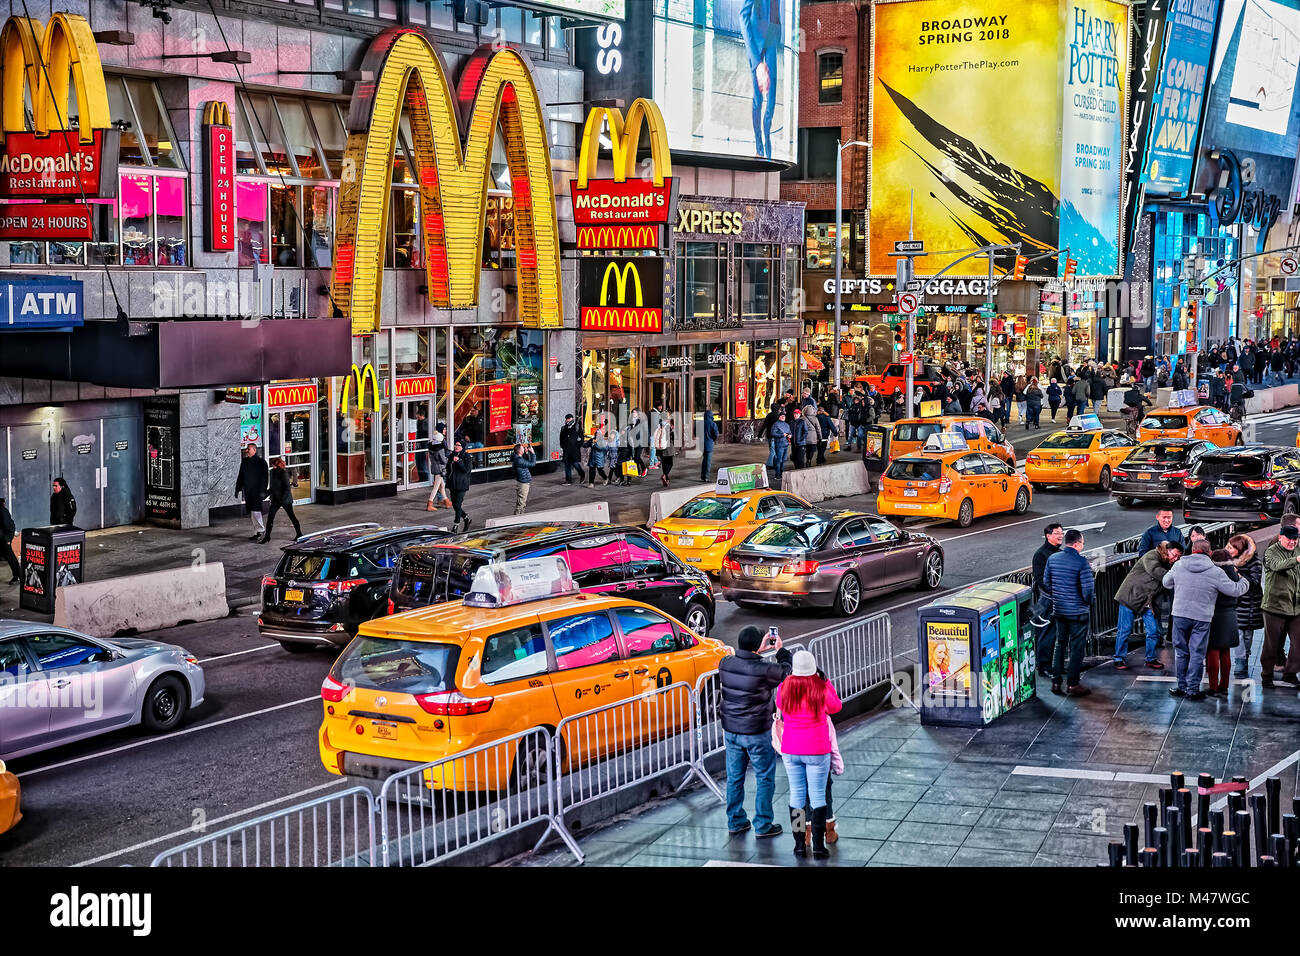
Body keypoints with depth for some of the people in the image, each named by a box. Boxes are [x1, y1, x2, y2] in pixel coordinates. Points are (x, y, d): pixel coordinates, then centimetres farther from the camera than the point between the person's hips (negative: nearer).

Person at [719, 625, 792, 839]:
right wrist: (781, 651, 12)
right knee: (765, 778, 10)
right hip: (757, 733, -5)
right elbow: (787, 671, -3)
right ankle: (763, 825, 15)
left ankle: (735, 822, 26)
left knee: (734, 778, 16)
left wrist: (759, 652, 18)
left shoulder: (725, 664, -8)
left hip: (731, 731, 5)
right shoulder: (764, 669, -23)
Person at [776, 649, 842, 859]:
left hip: (790, 751, 3)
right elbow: (835, 707, 5)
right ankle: (818, 846, 3)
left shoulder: (785, 687, -7)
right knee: (818, 797, 4)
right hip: (816, 751, -3)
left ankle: (799, 845, 14)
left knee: (796, 795, 11)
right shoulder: (821, 687, -14)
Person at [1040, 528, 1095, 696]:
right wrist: (1089, 603, 1)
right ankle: (1073, 684, 6)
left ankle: (1056, 682, 19)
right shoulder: (1081, 561, -17)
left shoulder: (1052, 558, 1)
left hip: (1058, 610, 6)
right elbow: (1087, 588, -18)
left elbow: (1046, 583, 7)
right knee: (1076, 647, 4)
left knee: (1060, 644, 17)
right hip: (1078, 611, -6)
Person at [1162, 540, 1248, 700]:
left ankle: (1182, 686, 18)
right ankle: (1193, 690, 5)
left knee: (1181, 652, 13)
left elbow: (1166, 583, 16)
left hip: (1180, 615, 2)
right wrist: (1245, 582, 19)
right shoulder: (1216, 572, -9)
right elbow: (1235, 590, -2)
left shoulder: (1178, 566, 0)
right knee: (1197, 654, 4)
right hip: (1202, 618, -2)